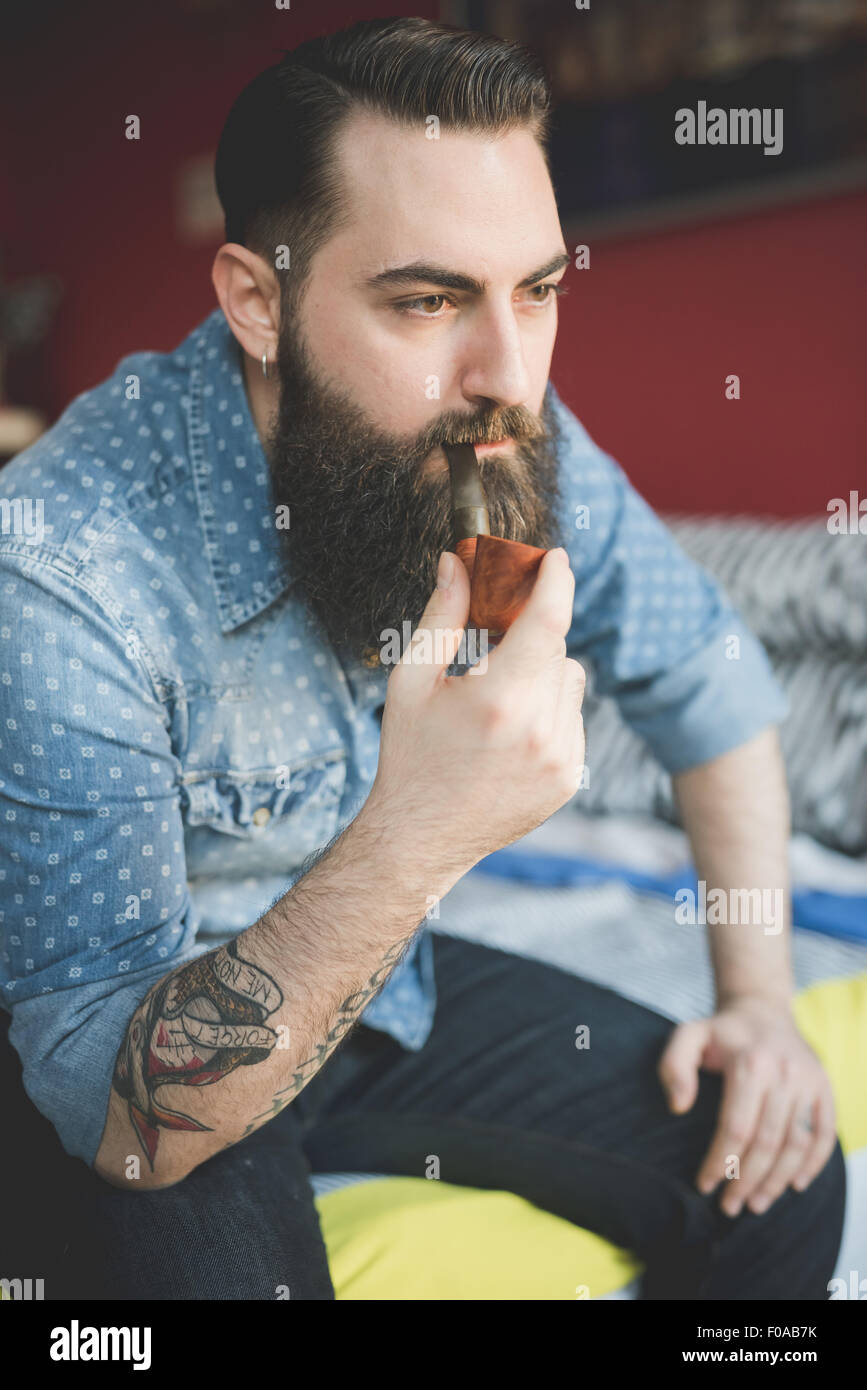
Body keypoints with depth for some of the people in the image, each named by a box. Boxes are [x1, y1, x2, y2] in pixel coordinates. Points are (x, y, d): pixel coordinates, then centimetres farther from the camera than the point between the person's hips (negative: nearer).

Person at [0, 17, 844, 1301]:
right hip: (173, 1074, -4)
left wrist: (758, 996, -2)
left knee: (777, 1177, -4)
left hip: (392, 988, 5)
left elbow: (707, 681, 3)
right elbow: (123, 1119, -31)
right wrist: (413, 842, -45)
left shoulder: (511, 447, -14)